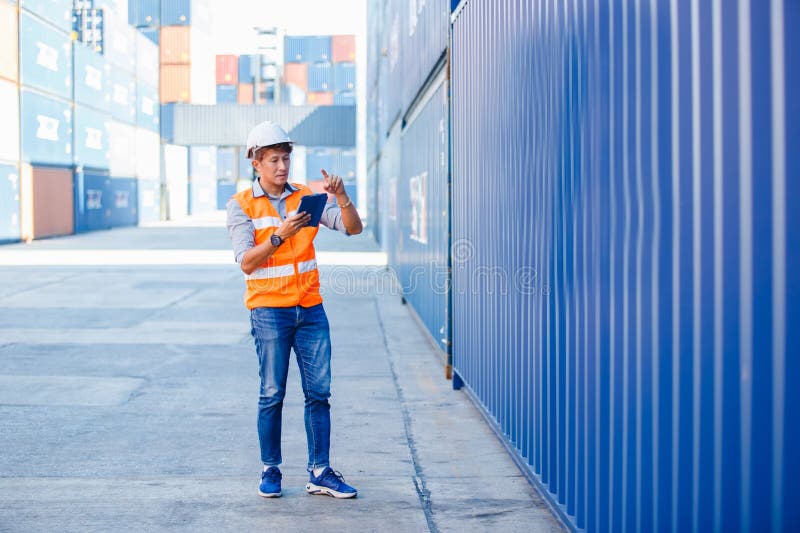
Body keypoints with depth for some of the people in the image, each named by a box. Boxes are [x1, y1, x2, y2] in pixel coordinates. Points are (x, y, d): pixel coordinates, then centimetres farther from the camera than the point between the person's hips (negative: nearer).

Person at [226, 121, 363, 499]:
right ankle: (270, 469, 13)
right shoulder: (241, 205, -2)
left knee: (318, 392, 2)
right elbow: (246, 262, -11)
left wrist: (341, 196, -18)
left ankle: (320, 472, 6)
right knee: (272, 394, 0)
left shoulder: (306, 197, 7)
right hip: (269, 310, -3)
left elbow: (352, 228, -1)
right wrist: (280, 236, -24)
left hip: (311, 308, 3)